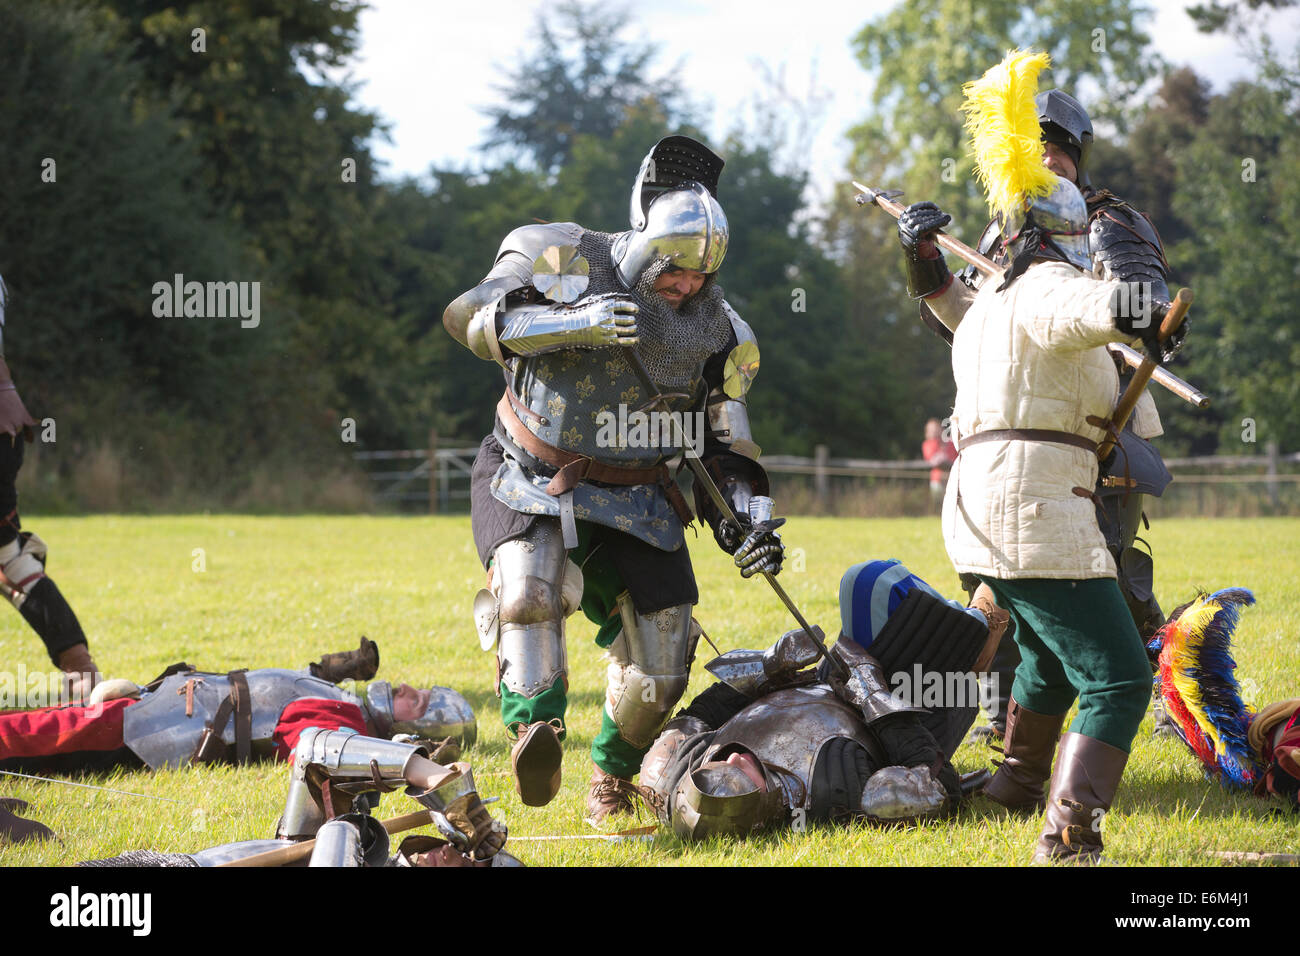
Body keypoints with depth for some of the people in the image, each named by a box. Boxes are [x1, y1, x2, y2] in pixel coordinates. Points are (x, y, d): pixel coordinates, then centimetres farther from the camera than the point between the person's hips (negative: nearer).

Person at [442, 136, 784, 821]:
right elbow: (471, 318, -24)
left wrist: (748, 520, -8)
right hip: (532, 482, -4)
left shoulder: (715, 330, 0)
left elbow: (724, 444, 8)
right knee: (528, 587, -36)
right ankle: (537, 726, -35)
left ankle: (613, 773, 26)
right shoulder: (563, 261, -12)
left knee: (659, 669, 1)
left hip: (635, 500, 4)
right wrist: (578, 322, -36)